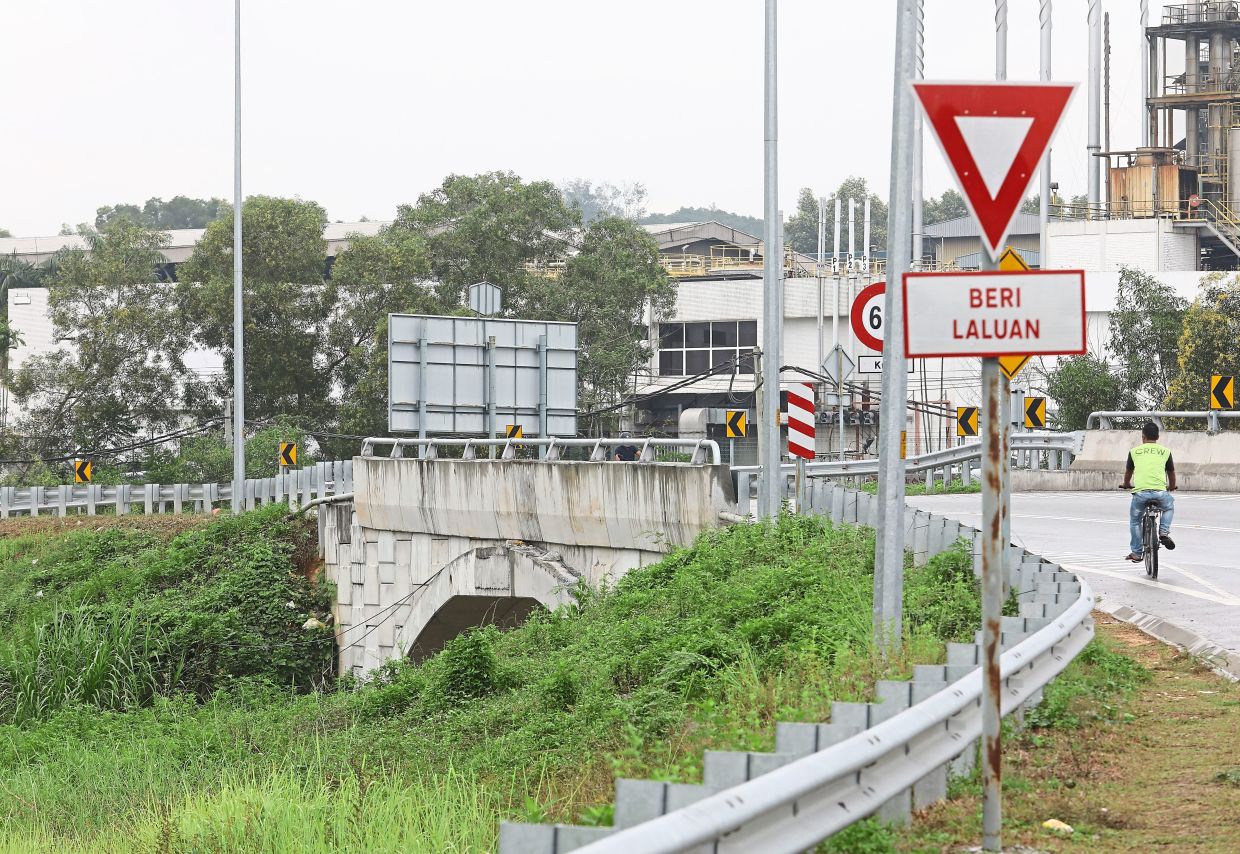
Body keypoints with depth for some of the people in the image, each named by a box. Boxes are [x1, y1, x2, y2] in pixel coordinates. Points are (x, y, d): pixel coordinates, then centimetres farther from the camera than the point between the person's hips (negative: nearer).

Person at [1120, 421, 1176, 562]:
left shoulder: (1134, 451, 15)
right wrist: (1171, 487, 50)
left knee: (1134, 521, 22)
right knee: (1169, 507, 33)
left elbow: (1128, 472, 30)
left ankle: (1136, 552, 22)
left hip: (1140, 492, 0)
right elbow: (1171, 473, 29)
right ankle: (1164, 532, 13)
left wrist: (1126, 485, 53)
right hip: (1160, 492, 0)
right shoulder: (1165, 451, 15)